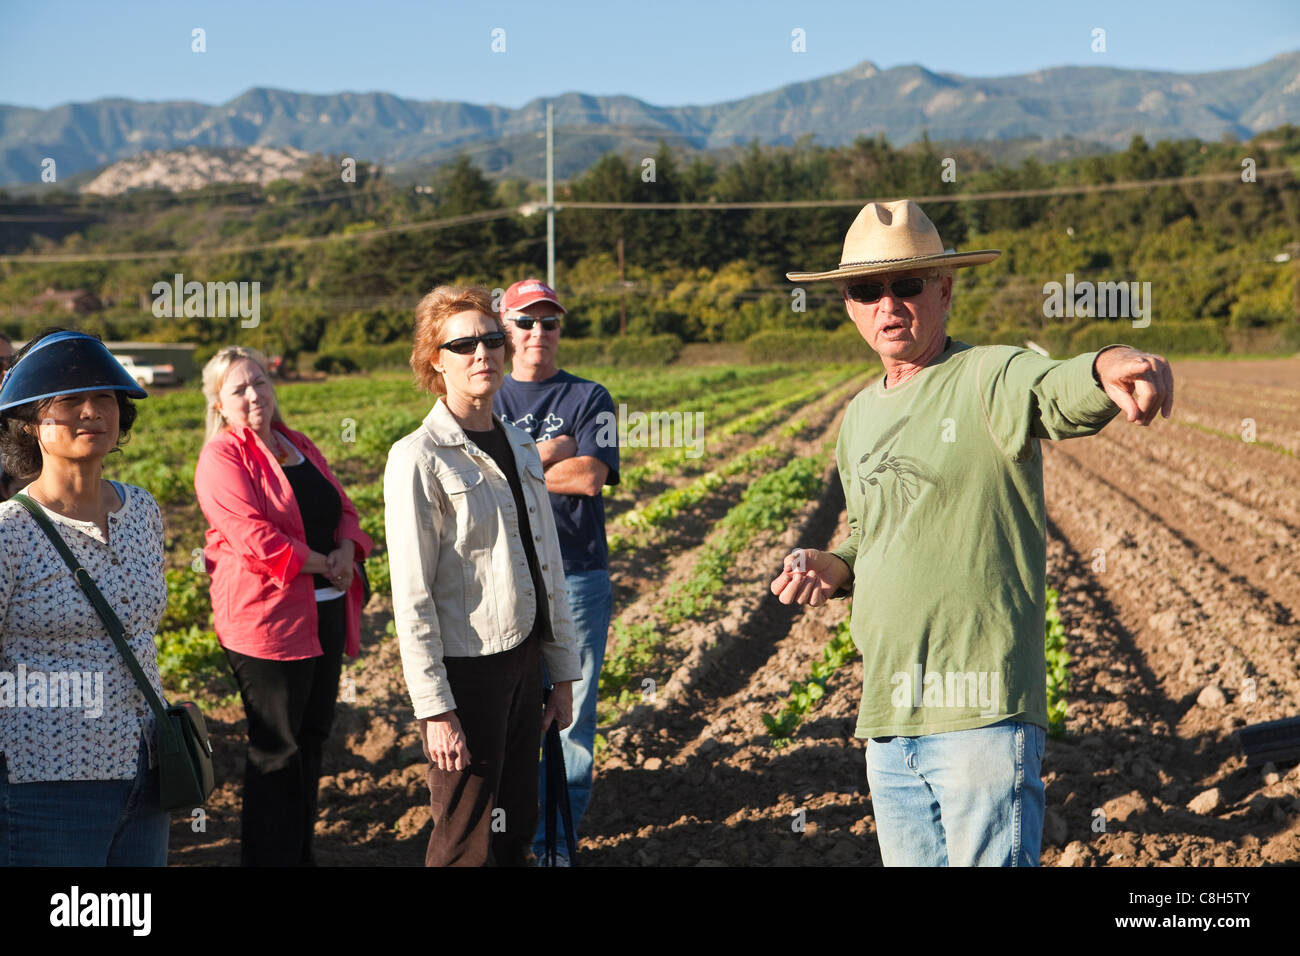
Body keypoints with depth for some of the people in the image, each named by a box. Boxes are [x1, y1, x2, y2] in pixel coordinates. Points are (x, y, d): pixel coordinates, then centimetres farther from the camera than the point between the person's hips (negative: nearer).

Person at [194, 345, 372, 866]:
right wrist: (322, 564, -14)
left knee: (313, 735, 14)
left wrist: (346, 550, -5)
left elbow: (344, 509, 16)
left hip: (324, 613, 8)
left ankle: (301, 852, 26)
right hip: (268, 617, -8)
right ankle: (271, 857, 6)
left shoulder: (299, 447, 16)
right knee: (278, 749, -3)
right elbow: (254, 537, -19)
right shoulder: (222, 457, -8)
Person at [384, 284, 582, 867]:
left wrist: (562, 674, 13)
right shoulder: (419, 458, -12)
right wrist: (436, 710, -17)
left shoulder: (520, 448, 10)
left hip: (523, 662, 7)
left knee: (516, 831, 15)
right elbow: (412, 598, -14)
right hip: (465, 668, -7)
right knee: (466, 845, 2)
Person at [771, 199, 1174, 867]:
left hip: (983, 713, -7)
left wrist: (1110, 364, -51)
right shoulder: (858, 418, 17)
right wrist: (833, 568, 7)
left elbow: (1061, 393, -28)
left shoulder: (990, 377, -5)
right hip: (888, 720, 7)